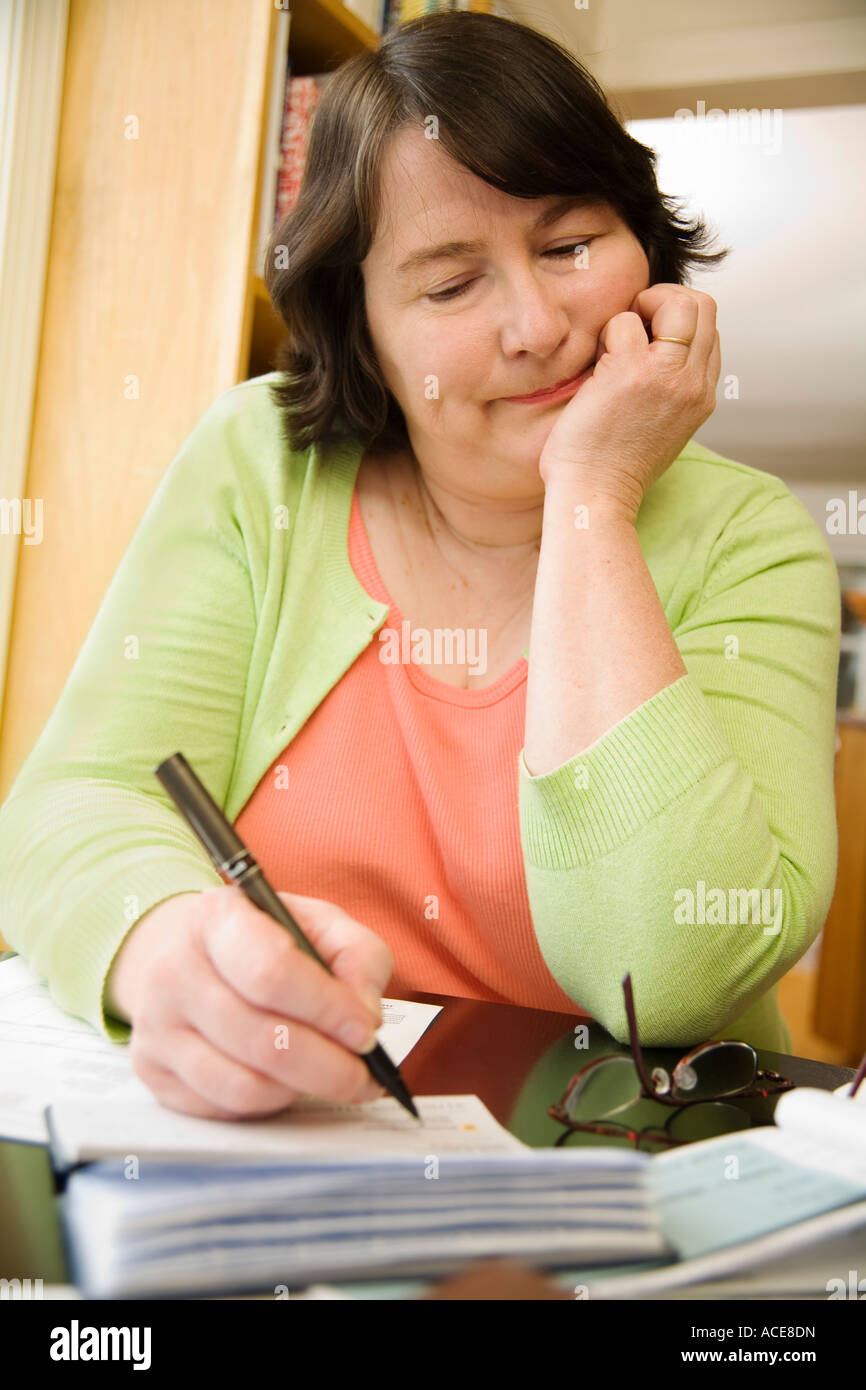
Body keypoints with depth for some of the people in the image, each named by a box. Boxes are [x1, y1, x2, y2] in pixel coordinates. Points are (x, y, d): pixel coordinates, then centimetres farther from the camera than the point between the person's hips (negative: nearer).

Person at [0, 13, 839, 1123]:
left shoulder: (747, 539, -7)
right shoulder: (260, 463, -2)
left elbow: (673, 974, -21)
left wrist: (590, 498, -18)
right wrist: (167, 943, -32)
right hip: (272, 1152, 2)